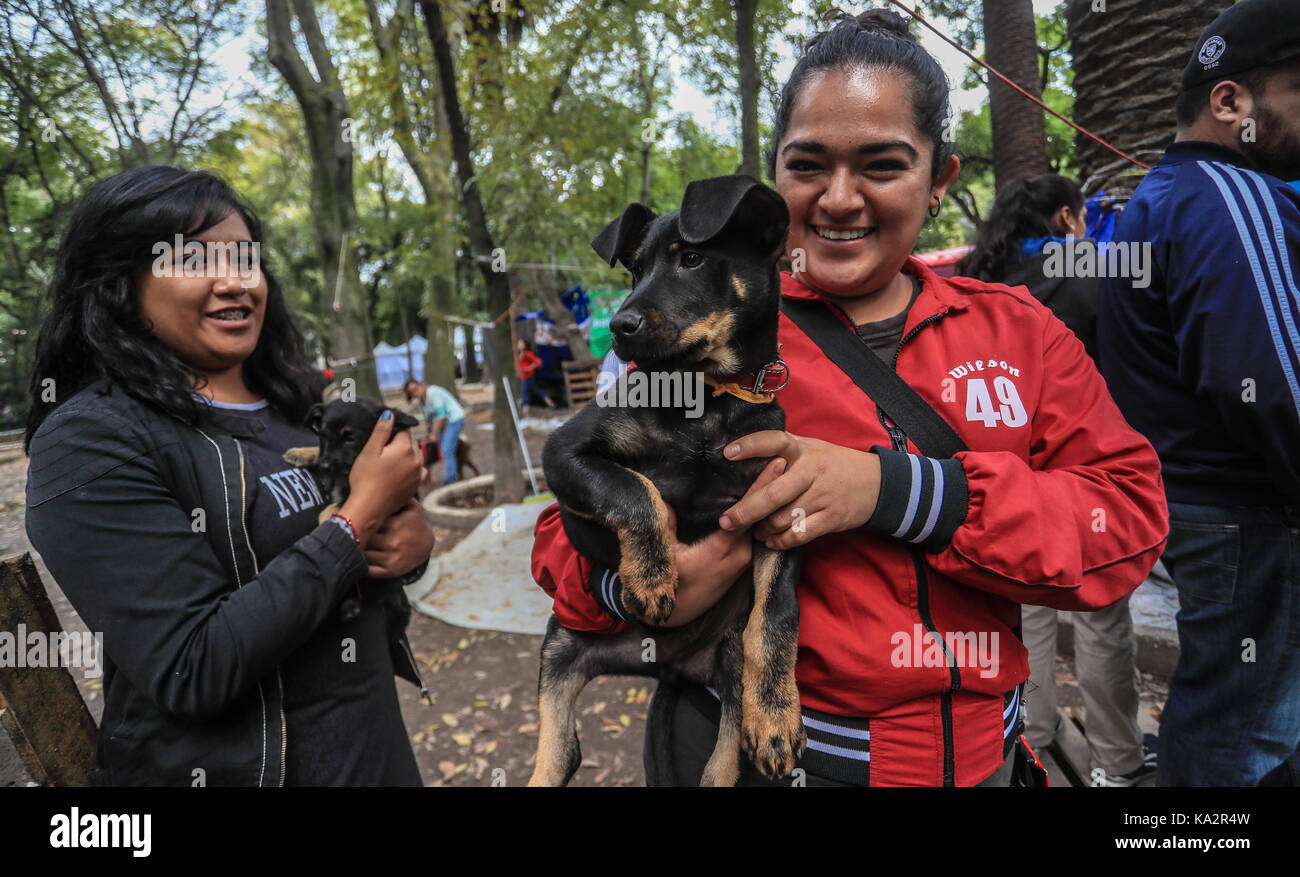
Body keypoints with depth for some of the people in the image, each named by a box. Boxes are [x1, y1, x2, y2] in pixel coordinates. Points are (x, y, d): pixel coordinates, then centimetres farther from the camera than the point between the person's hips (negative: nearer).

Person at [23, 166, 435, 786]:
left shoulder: (293, 405, 2)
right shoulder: (90, 440, -17)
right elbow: (191, 673, -25)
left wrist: (414, 540, -11)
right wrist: (362, 517, -22)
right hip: (227, 764, -6)